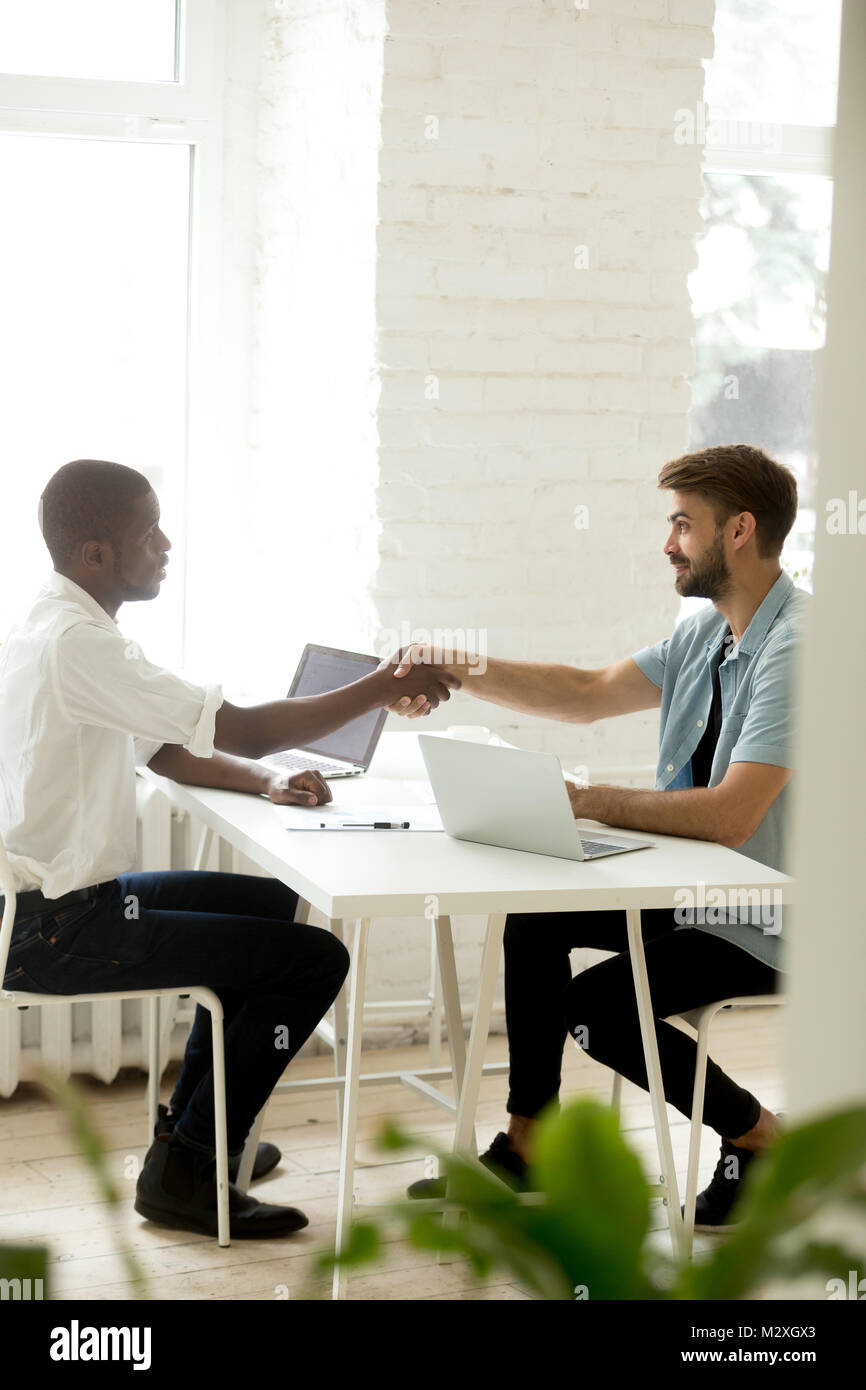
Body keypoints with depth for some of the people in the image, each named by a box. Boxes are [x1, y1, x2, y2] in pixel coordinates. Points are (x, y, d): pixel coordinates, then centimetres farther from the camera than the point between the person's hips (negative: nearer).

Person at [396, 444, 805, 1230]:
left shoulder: (798, 648, -24)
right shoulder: (709, 631, 7)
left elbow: (729, 816, -31)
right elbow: (589, 694, 13)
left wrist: (587, 801, -25)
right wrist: (464, 671, 2)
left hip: (768, 916, -10)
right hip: (693, 885, 10)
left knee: (596, 1006, -19)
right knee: (536, 917, 5)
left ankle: (759, 1137, 3)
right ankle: (528, 1143, 15)